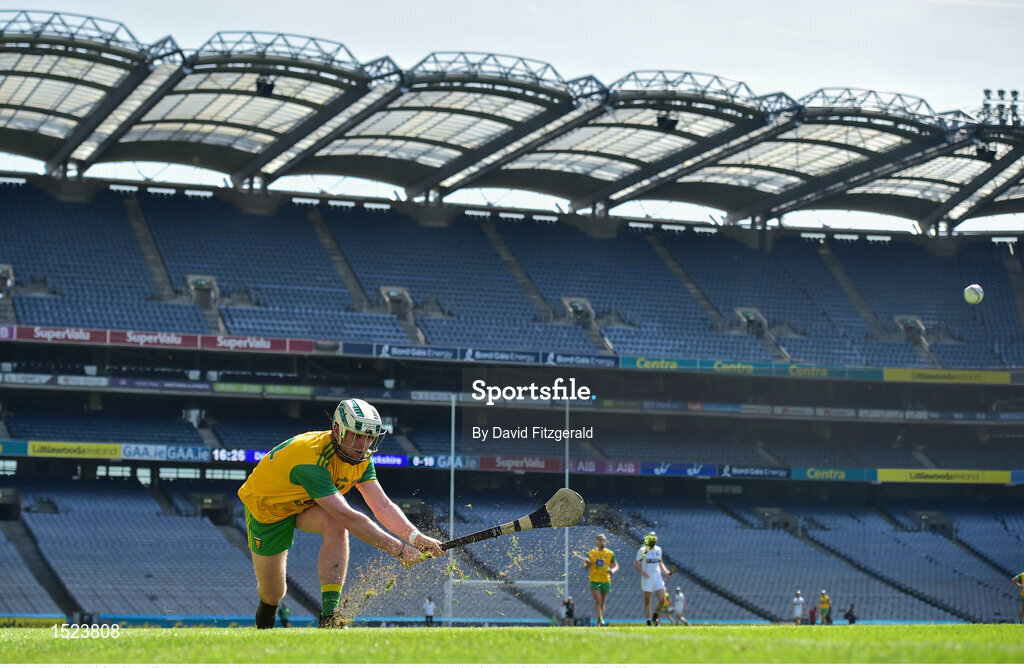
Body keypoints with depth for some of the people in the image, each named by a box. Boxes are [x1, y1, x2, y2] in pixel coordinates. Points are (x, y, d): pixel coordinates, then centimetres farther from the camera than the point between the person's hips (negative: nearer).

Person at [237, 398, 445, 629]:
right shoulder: (312, 457, -41)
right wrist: (399, 549, -47)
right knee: (272, 594, 1)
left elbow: (383, 506, -19)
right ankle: (263, 628, 40)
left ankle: (329, 616, -28)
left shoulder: (359, 456, -16)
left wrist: (415, 537, -37)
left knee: (336, 526, -30)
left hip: (305, 504, 5)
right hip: (266, 507, -5)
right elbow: (348, 517, -46)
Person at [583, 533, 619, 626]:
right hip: (594, 580, -2)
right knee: (597, 601, -16)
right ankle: (600, 620, -22)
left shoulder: (610, 554, 7)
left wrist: (613, 570, -15)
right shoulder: (591, 553, 5)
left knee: (602, 603, 10)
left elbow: (616, 566, 8)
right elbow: (586, 568, 9)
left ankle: (600, 622, 21)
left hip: (606, 581, 2)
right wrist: (587, 563, -14)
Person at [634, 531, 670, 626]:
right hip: (647, 578, -5)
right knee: (647, 602, -1)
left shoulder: (658, 550, 13)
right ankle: (649, 621, 6)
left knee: (662, 599, -6)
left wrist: (666, 572, 9)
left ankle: (655, 617, 16)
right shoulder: (642, 550, -4)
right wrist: (643, 572, -21)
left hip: (658, 578, 5)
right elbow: (636, 564, -5)